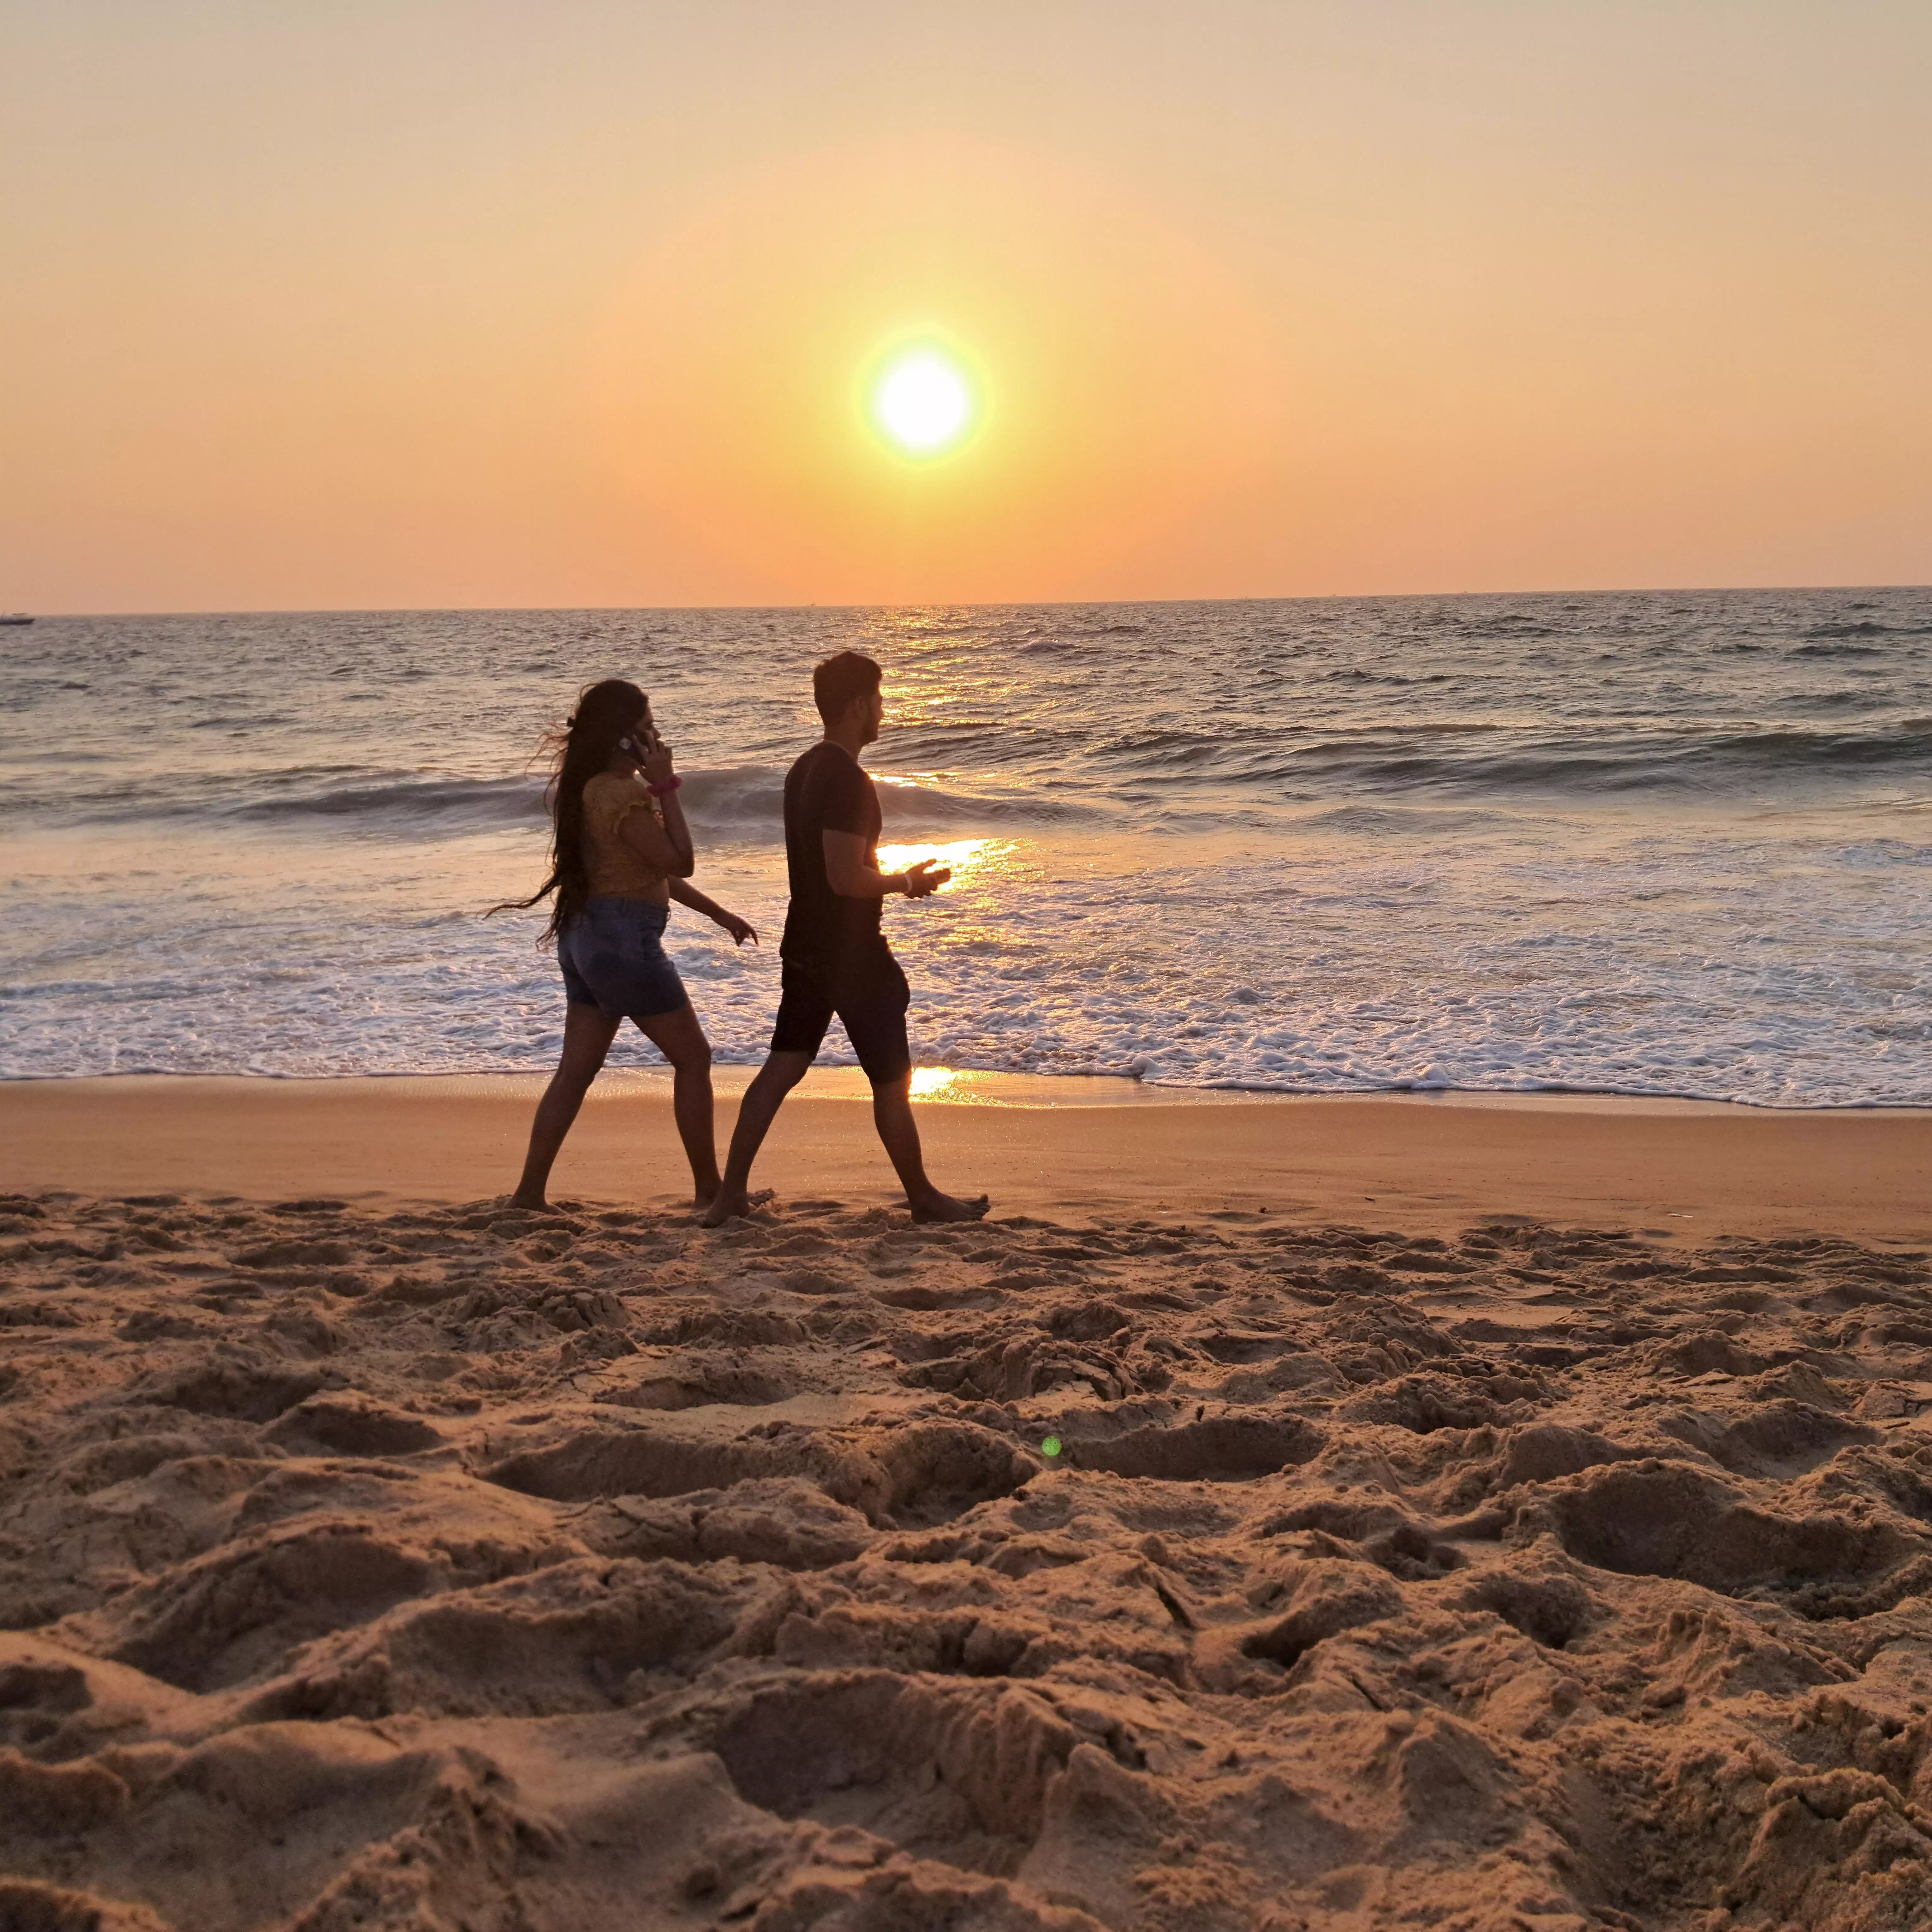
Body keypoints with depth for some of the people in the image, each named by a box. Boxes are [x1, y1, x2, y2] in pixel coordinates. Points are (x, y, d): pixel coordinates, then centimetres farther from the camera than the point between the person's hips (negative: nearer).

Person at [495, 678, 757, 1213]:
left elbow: (654, 869, 19)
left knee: (575, 1070, 10)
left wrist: (719, 914, 22)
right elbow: (680, 863, -15)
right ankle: (709, 1190, 11)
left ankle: (530, 1192, 9)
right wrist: (666, 786, -14)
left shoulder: (591, 788, 14)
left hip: (585, 936, 9)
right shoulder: (622, 795, -19)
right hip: (625, 939, -9)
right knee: (693, 1058, 4)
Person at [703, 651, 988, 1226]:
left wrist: (895, 880, 16)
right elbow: (846, 878, -26)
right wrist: (906, 883, -10)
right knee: (892, 1081, 5)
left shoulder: (804, 770, 10)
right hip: (851, 954, -9)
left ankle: (730, 1195, 10)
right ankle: (923, 1198, 19)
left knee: (782, 1067, 10)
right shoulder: (847, 779, -21)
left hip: (805, 946, 9)